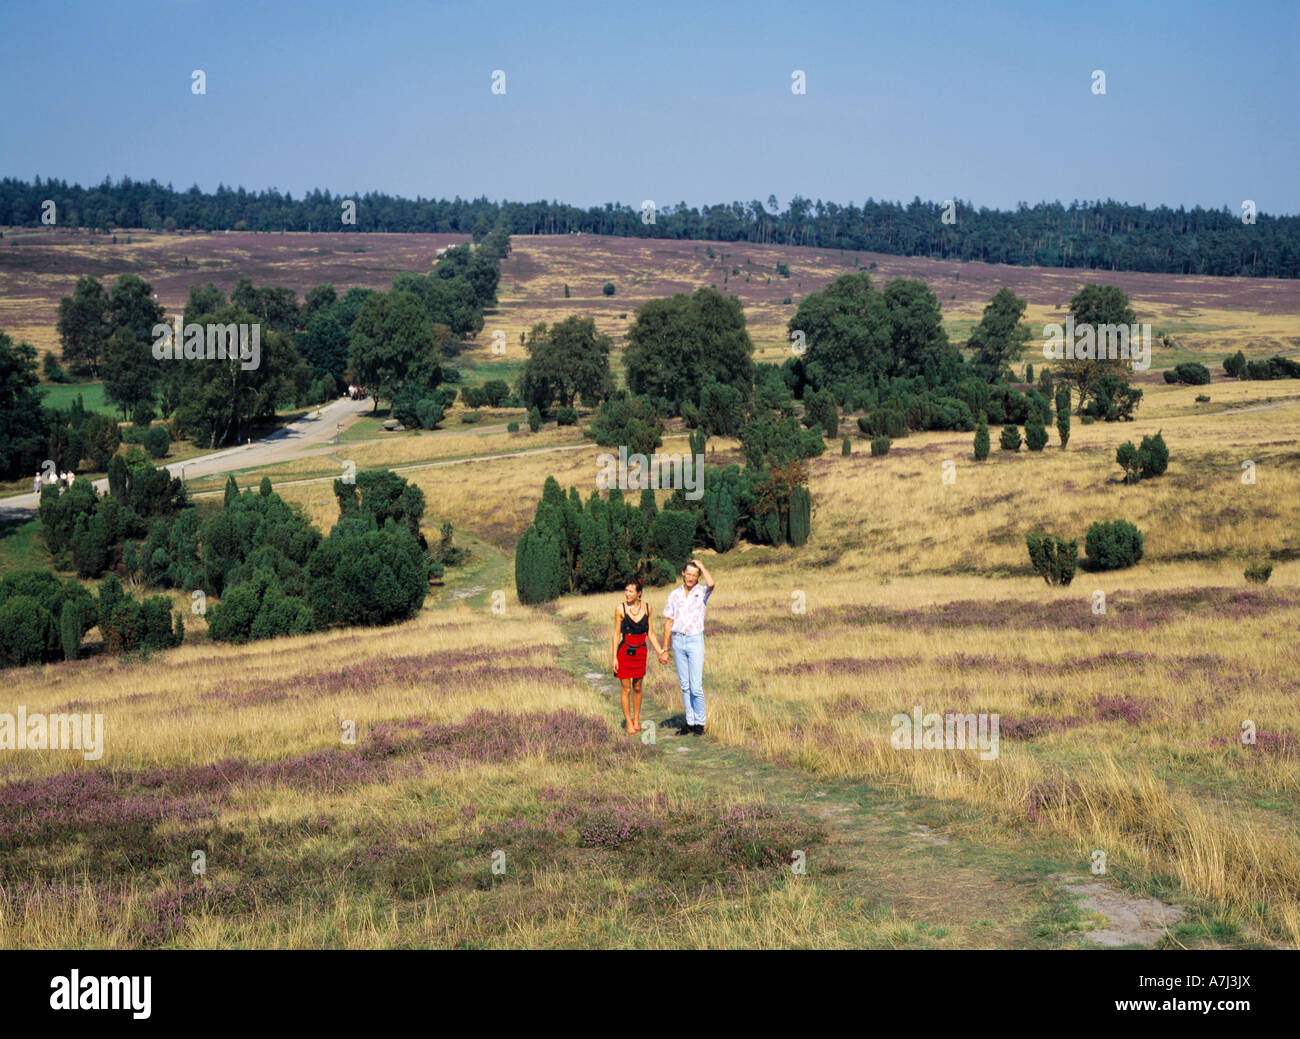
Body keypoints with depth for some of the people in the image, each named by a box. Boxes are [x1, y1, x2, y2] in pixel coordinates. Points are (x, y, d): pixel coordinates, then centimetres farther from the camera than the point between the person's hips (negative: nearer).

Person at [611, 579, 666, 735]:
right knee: (626, 689, 3)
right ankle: (628, 722, 14)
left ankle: (636, 720, 27)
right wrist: (614, 657, -7)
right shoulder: (620, 608, -8)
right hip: (625, 652, -3)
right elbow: (616, 634, -4)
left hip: (640, 652, 3)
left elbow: (650, 633, 7)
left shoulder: (646, 607, 0)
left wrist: (660, 652, 3)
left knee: (637, 688, 13)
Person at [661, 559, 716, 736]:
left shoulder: (702, 592, 1)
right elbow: (669, 623, 13)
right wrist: (664, 650, 11)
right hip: (678, 641, 3)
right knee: (685, 686, 6)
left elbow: (711, 583, -25)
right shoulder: (674, 595, 10)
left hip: (695, 640, -3)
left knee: (696, 686, -8)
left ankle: (700, 723, 3)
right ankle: (690, 721, 13)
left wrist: (701, 565, -8)